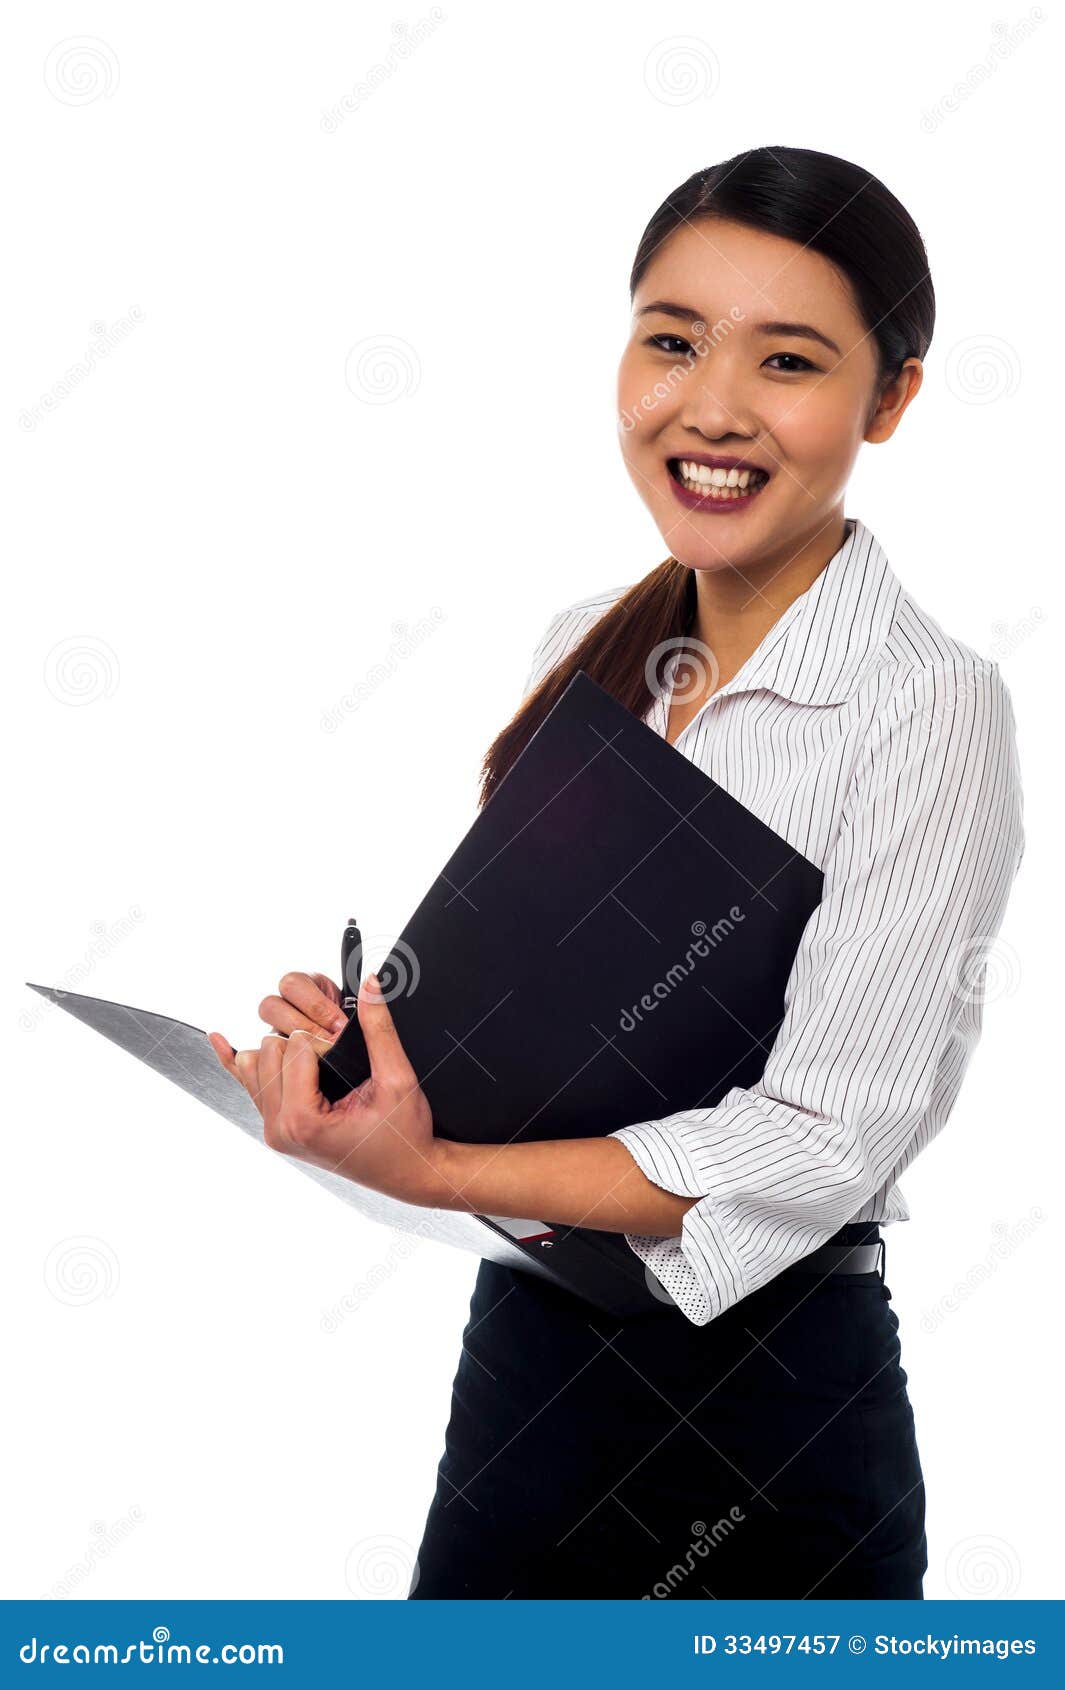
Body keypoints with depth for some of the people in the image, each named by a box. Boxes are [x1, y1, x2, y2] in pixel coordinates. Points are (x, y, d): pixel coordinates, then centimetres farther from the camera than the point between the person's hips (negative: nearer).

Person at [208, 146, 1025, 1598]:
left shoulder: (930, 709, -16)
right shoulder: (586, 649, 4)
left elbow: (821, 1143, -20)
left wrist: (430, 1171, -22)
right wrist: (365, 1029, -8)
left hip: (766, 1403, -5)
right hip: (528, 1337, 6)